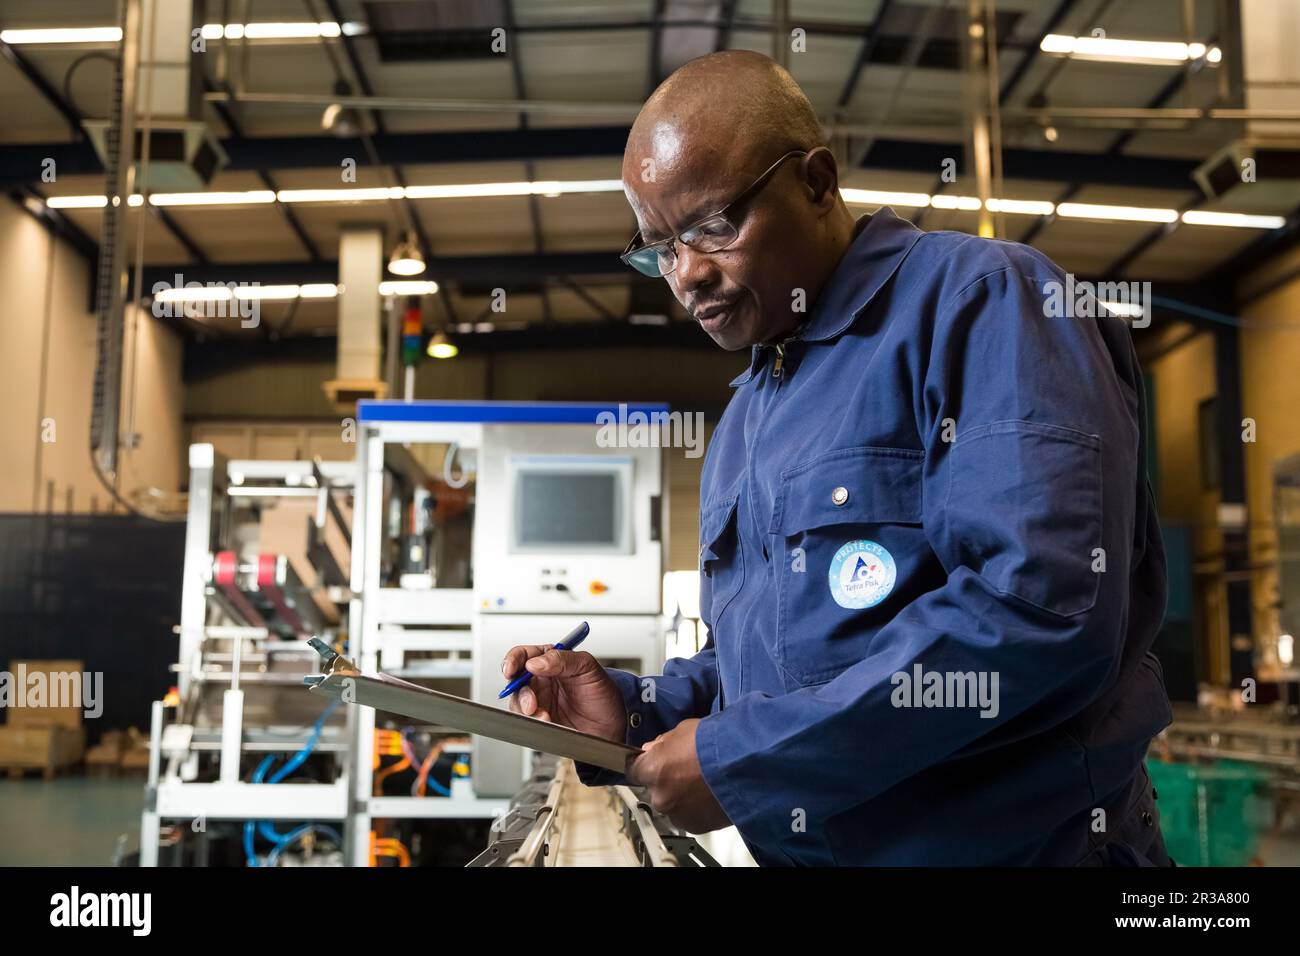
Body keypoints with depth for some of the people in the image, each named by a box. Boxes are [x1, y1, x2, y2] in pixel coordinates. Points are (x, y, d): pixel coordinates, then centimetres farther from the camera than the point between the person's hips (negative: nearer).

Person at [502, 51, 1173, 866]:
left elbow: (1043, 610, -26)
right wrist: (638, 715, -3)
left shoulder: (978, 301, -14)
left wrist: (741, 758, -21)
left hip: (1012, 840, -7)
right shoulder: (746, 419, 11)